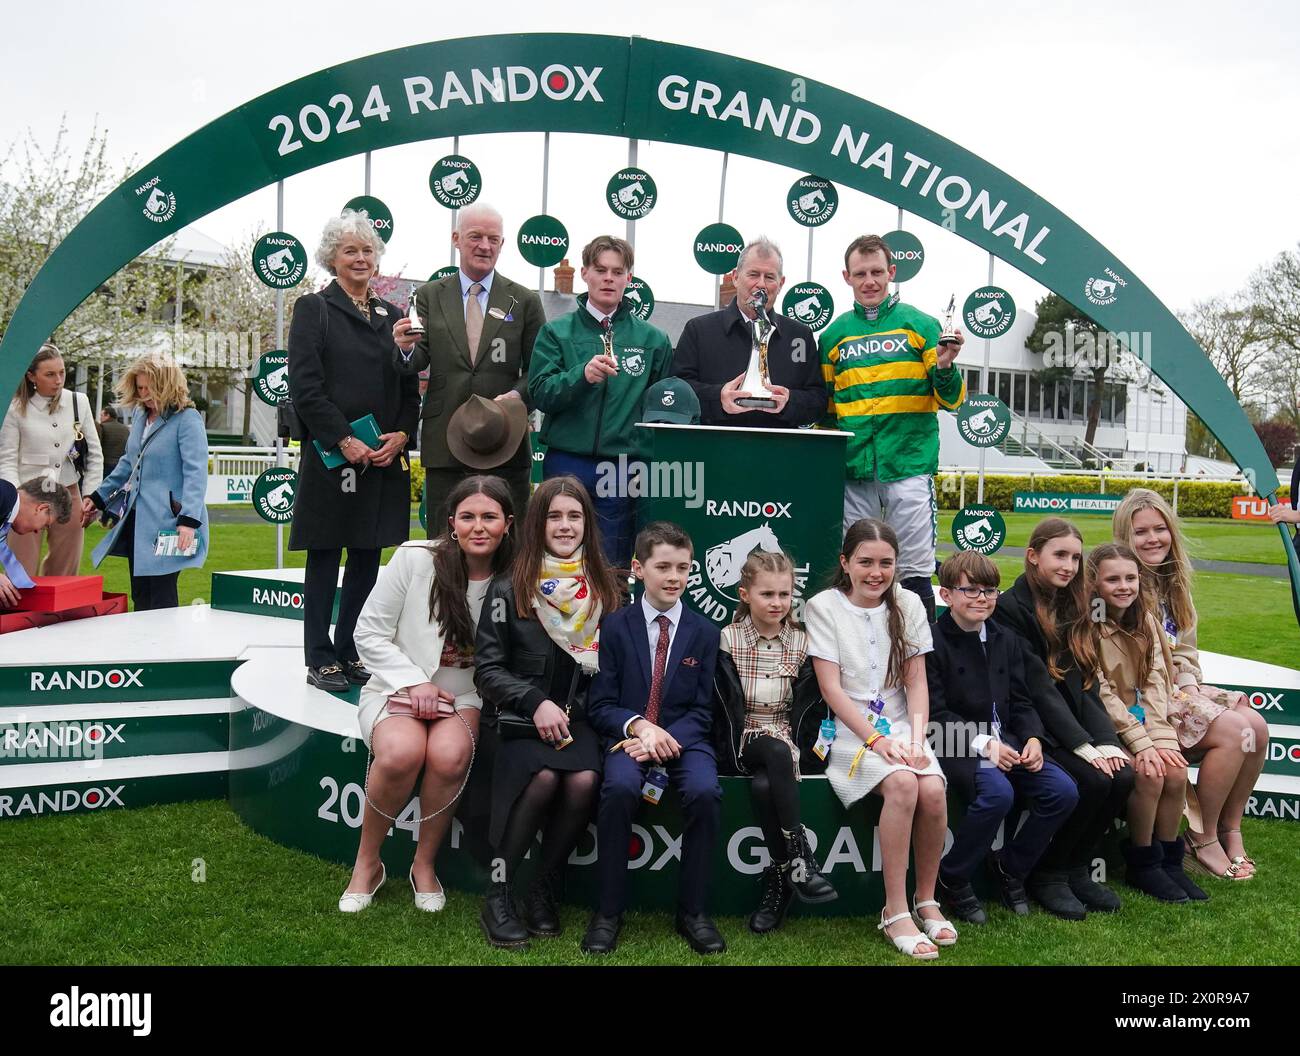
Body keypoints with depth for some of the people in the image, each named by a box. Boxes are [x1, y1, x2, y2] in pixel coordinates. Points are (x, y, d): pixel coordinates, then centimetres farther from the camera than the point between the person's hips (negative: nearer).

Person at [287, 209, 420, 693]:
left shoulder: (392, 315, 16)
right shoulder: (314, 308, 2)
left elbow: (410, 390, 14)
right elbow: (305, 386, -8)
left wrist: (400, 435, -3)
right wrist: (344, 442, -14)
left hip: (385, 456, 5)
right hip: (332, 455, -4)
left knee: (368, 557, 8)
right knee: (325, 557, 2)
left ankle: (349, 649, 19)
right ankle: (320, 658, 10)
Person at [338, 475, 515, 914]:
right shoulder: (415, 559, -9)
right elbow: (369, 634, -3)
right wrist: (414, 683, -13)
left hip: (466, 696, 1)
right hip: (398, 686, -1)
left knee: (449, 755, -32)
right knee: (401, 752, -33)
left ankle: (425, 865, -4)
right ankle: (367, 863, -5)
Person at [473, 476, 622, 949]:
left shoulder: (606, 588, 9)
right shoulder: (509, 588, 0)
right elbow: (487, 668, -1)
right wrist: (536, 703, -15)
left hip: (581, 716, 2)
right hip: (520, 718, -2)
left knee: (584, 780, -28)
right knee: (543, 777, -31)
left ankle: (544, 892, -7)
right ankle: (498, 895, -12)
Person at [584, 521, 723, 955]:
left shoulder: (705, 632, 6)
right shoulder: (615, 626, 2)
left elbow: (702, 711, 4)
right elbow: (600, 705, 0)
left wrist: (666, 738, -15)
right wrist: (640, 726, -19)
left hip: (684, 739, 1)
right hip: (629, 736, -1)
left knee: (705, 791, -30)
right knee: (619, 787, -33)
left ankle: (692, 911, -10)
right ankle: (608, 911, -15)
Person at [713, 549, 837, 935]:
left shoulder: (801, 643, 6)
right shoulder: (728, 641, 1)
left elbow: (809, 707, 3)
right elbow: (726, 706, -6)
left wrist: (798, 750, -10)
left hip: (787, 743, 1)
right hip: (742, 743, -1)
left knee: (764, 785, -33)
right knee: (777, 753, -36)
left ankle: (778, 880, -21)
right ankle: (799, 856, -32)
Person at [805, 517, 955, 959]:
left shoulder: (908, 605, 9)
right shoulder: (823, 606, -3)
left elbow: (916, 683, 6)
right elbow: (831, 688, -8)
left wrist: (916, 739, -9)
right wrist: (876, 739, -17)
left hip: (900, 728, 4)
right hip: (850, 732, -3)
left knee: (933, 790, -25)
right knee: (903, 784, -31)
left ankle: (926, 900, -2)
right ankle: (895, 913, -18)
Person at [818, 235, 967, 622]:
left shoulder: (920, 325, 4)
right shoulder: (834, 335, 11)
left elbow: (951, 401, 2)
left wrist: (945, 368, -17)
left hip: (909, 464, -3)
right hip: (853, 470, 3)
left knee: (915, 569, -2)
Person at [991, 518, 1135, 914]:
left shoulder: (1071, 607, 12)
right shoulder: (1010, 607, -11)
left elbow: (1085, 685, 7)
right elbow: (1037, 687, -17)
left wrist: (1106, 740, -8)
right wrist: (1083, 746, -20)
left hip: (1071, 722, 7)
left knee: (1123, 776, -17)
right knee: (1093, 781, -25)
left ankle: (1078, 867, 4)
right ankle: (1048, 872, -2)